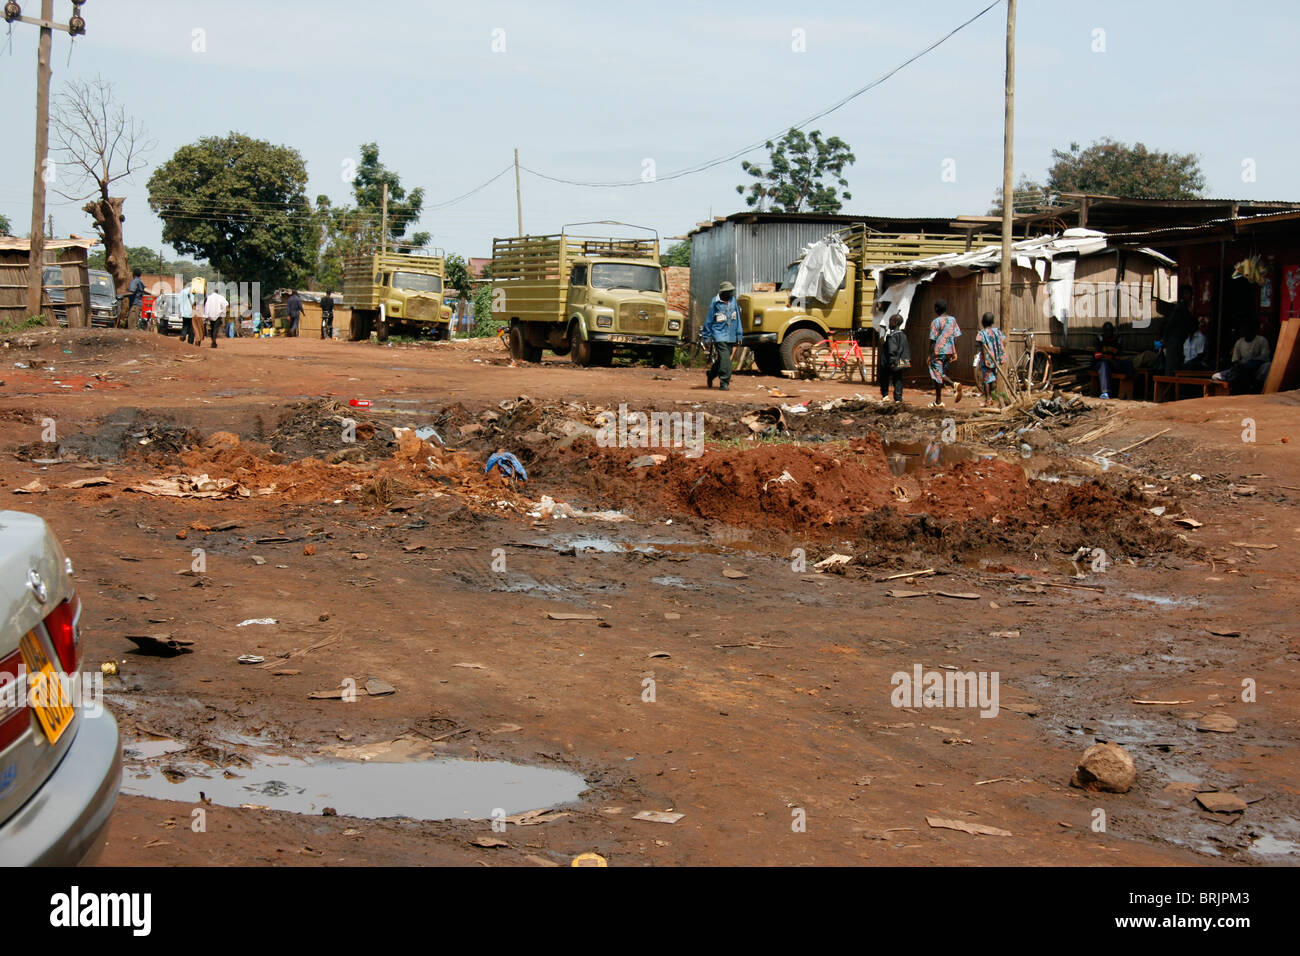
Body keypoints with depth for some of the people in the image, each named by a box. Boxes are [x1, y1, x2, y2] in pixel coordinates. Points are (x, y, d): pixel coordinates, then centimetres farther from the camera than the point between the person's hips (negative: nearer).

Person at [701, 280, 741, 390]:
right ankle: (724, 382, -12)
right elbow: (709, 320, 1)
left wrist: (738, 335, 14)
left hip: (730, 336, 5)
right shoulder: (715, 303, -5)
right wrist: (706, 337, 4)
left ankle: (710, 375, 35)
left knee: (721, 360, 12)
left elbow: (737, 318, 15)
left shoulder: (733, 301, 8)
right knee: (724, 358, -16)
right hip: (719, 335, -5)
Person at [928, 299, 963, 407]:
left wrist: (930, 355, -6)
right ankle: (955, 384, -10)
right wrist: (955, 352, 12)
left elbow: (933, 340, -10)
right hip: (949, 351, 6)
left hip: (938, 351, -6)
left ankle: (939, 401, 3)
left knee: (937, 375, 1)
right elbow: (956, 337, 7)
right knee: (943, 373, 18)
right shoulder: (953, 320, 6)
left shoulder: (935, 322, -10)